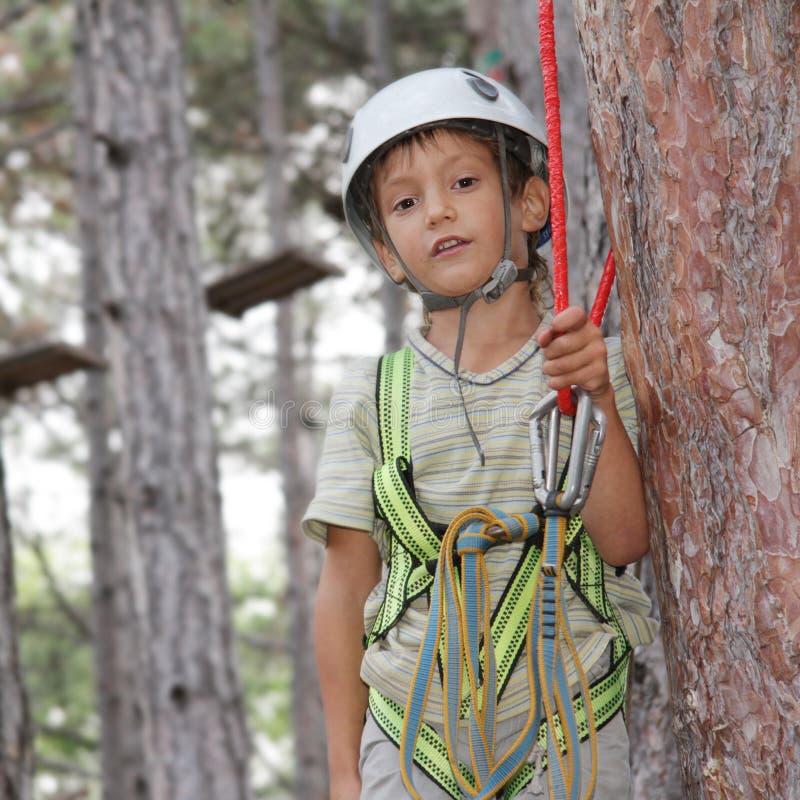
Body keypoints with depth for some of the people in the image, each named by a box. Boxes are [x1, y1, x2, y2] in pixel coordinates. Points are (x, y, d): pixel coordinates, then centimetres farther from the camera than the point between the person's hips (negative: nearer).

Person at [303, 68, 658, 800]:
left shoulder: (596, 366, 0)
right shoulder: (372, 399, 1)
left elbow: (623, 540, -9)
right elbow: (346, 590, 4)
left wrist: (598, 402, -21)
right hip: (411, 738, 1)